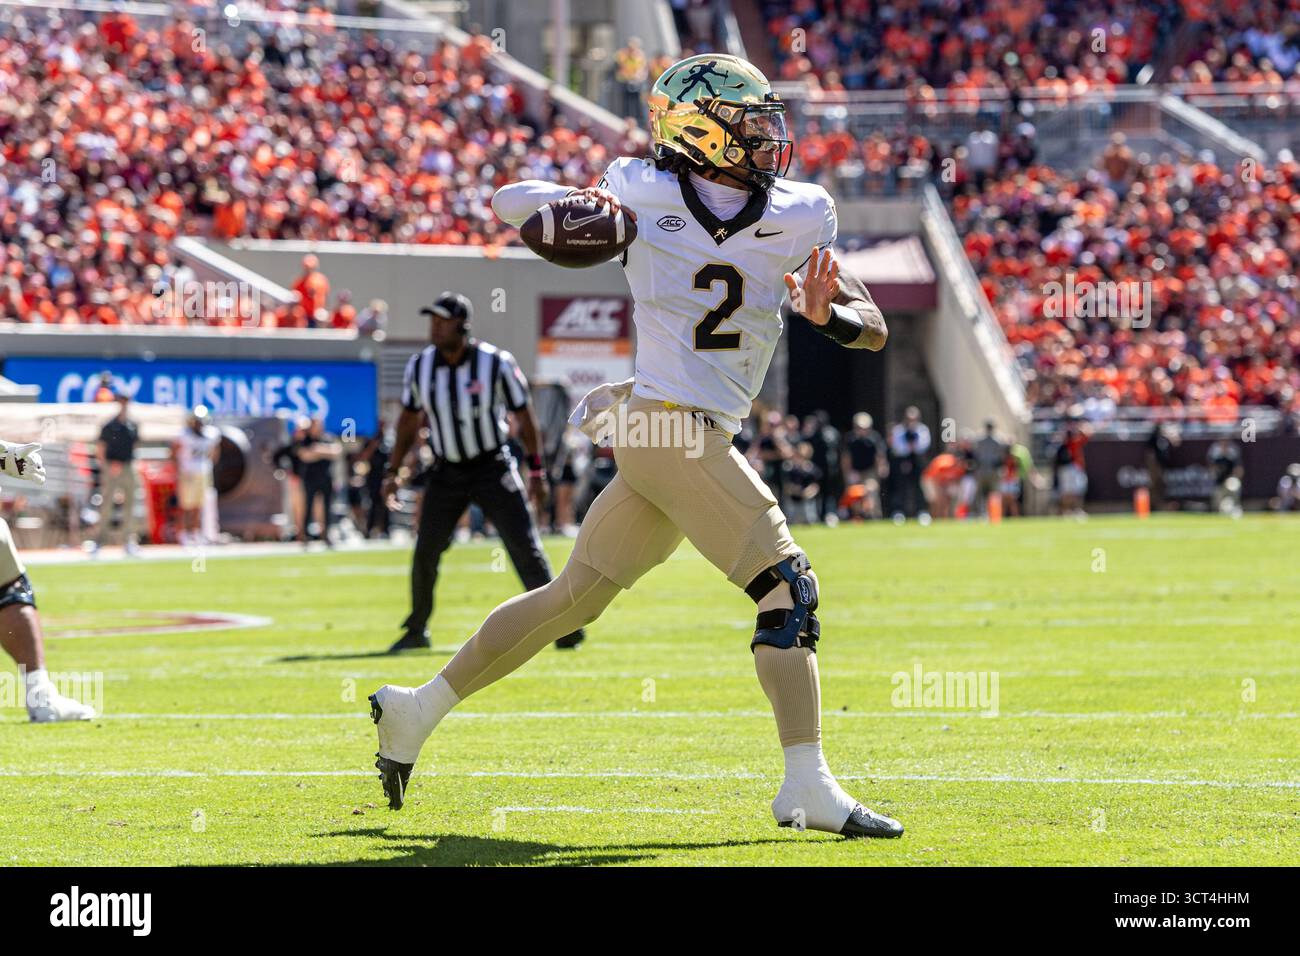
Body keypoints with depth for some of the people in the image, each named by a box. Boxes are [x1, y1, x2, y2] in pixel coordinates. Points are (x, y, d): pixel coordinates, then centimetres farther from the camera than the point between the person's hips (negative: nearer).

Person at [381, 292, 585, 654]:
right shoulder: (420, 366, -2)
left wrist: (536, 471, -2)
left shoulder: (495, 363, -13)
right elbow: (409, 420, 12)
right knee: (425, 552, 0)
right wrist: (393, 471, 9)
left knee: (525, 547, -8)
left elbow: (523, 415, -4)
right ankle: (416, 630, 15)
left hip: (492, 468, -3)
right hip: (446, 472, 3)